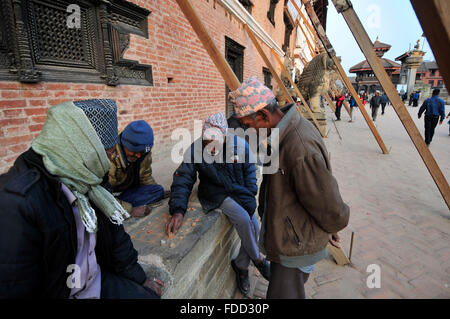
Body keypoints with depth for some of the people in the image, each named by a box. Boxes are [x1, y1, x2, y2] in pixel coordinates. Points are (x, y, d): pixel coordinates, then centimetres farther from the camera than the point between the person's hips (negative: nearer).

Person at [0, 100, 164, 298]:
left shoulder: (85, 182, -3)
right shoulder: (17, 202, -27)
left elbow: (115, 234, 4)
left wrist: (140, 279, 10)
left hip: (98, 281, 6)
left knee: (150, 293, -2)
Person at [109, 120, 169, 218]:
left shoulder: (144, 154, -12)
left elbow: (146, 179, 4)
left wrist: (157, 192, -10)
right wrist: (130, 209, -33)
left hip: (128, 192, 6)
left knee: (158, 189, -18)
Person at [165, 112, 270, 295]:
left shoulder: (240, 146, -12)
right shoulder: (195, 150, -16)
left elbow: (250, 175, 1)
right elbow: (183, 180, -15)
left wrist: (249, 202, -7)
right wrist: (178, 210, -28)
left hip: (239, 193, 3)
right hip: (215, 195, -3)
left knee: (254, 227, -11)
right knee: (243, 220, -24)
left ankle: (241, 266, 17)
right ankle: (257, 259, 6)